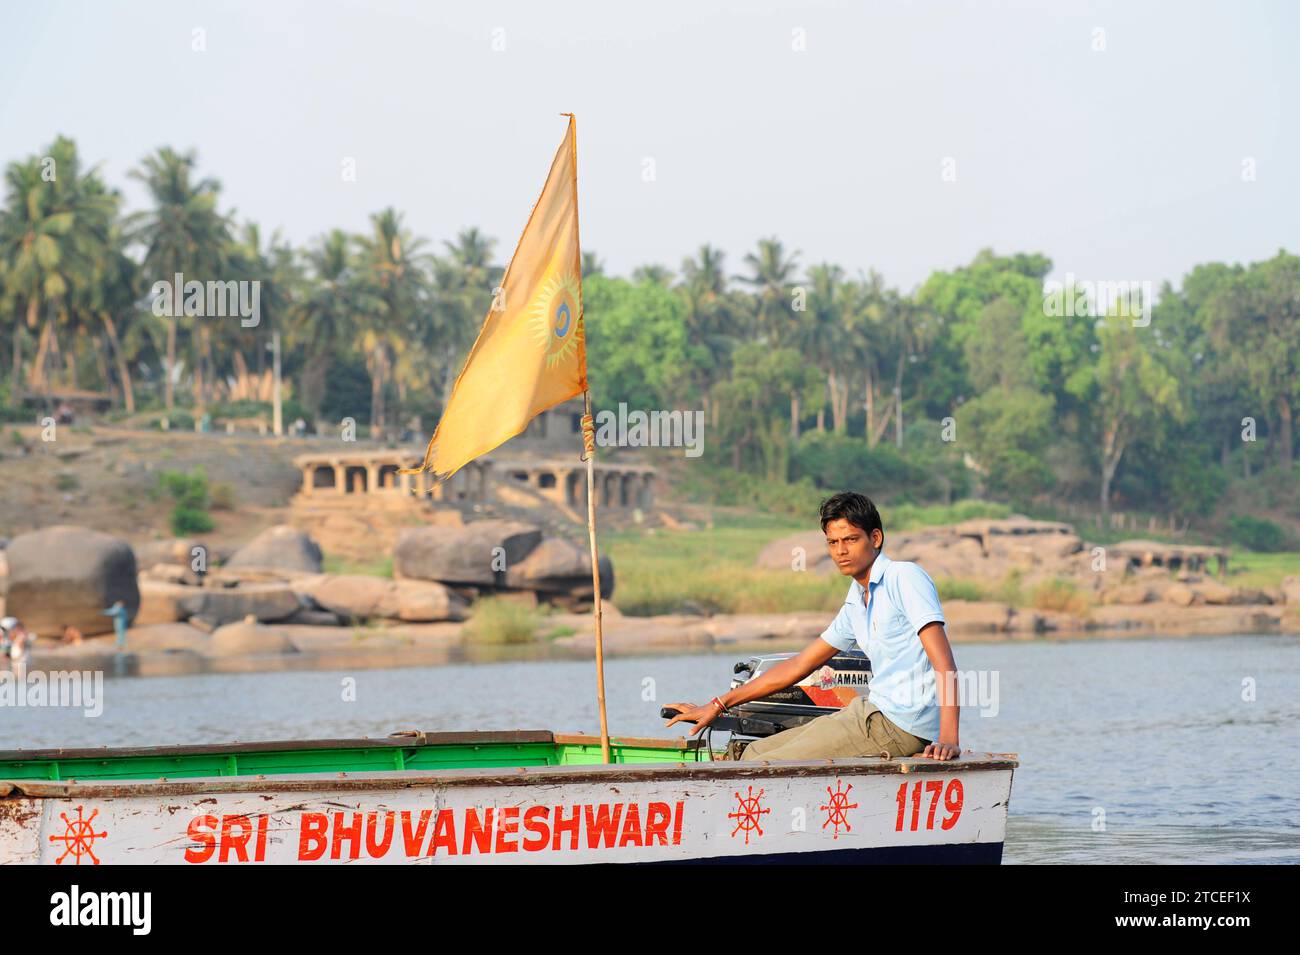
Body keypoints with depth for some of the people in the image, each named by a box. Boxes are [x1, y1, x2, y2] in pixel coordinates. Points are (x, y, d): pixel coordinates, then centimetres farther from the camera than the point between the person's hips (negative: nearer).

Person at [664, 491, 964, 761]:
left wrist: (948, 739, -30)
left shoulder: (905, 577, -8)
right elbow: (799, 665, 26)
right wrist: (717, 705, 26)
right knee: (754, 752, 13)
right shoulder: (855, 602, 20)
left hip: (900, 724, -10)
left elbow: (943, 661, -17)